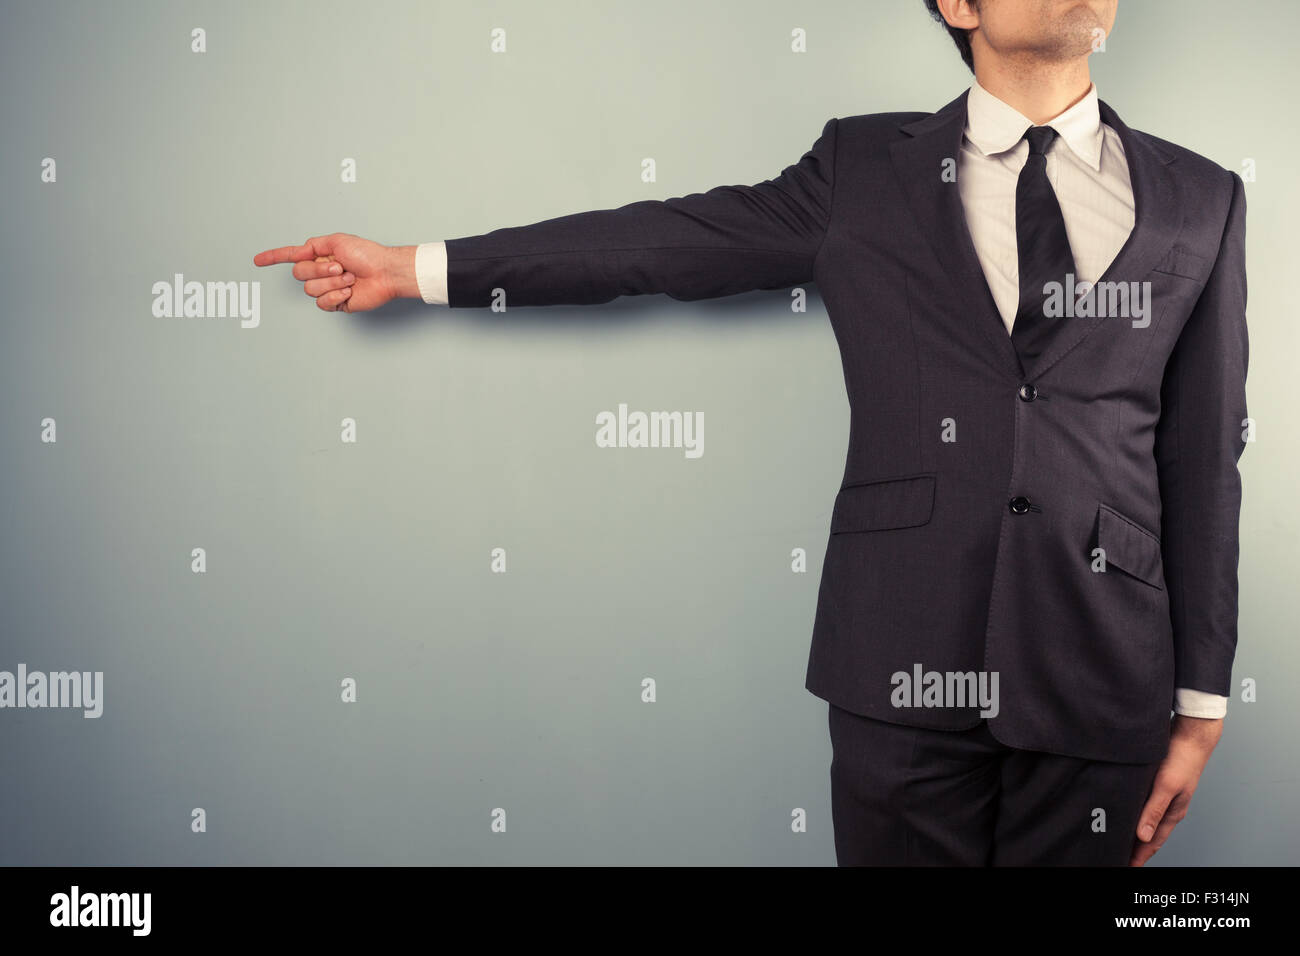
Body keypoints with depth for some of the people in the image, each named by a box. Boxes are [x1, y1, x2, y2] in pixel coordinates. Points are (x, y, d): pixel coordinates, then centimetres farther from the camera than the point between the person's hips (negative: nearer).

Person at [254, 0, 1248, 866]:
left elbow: (1203, 462, 7)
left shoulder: (1199, 200, 8)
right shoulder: (865, 167, 6)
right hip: (903, 661, -1)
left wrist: (1201, 701, 7)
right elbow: (665, 238, 4)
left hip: (1098, 676, 1)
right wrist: (413, 267, 3)